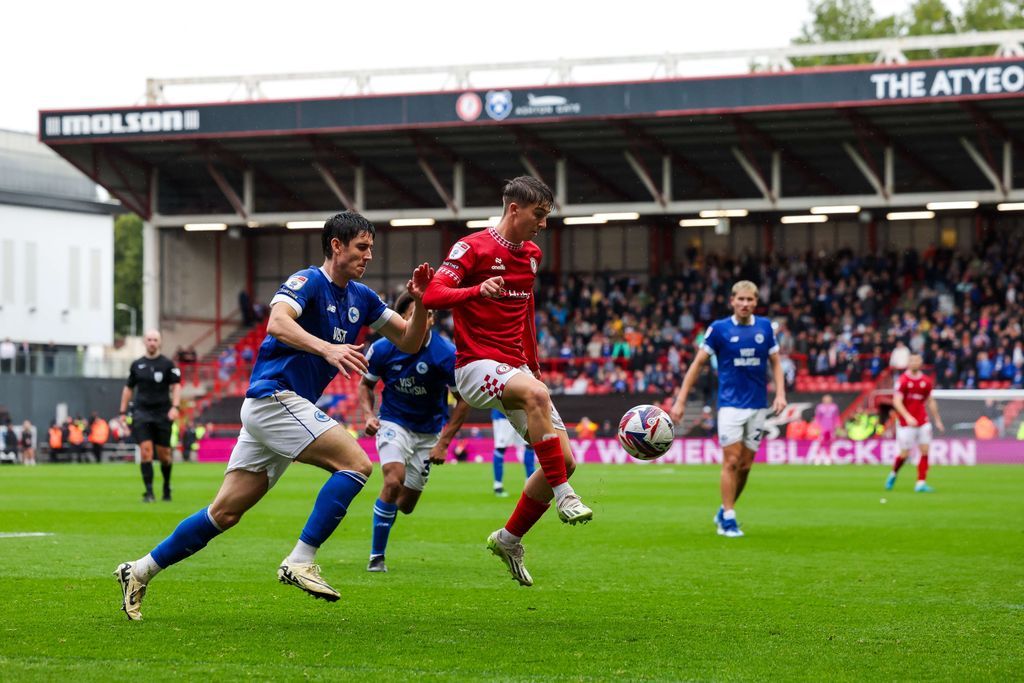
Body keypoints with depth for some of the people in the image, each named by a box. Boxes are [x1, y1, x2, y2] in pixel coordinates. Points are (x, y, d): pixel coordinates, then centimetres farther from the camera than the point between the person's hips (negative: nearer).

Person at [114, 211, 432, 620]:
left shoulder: (362, 298, 15)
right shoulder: (308, 282, -10)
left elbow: (409, 341, 16)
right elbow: (278, 323, -28)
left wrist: (418, 301, -2)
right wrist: (326, 348, -41)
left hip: (289, 408, 9)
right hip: (274, 397, -9)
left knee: (225, 512, 7)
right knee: (356, 463, -19)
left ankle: (140, 572, 14)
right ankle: (300, 562, -19)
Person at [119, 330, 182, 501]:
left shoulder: (167, 364, 3)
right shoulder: (137, 365, 11)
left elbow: (176, 386, -2)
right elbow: (128, 388, 18)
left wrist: (175, 406, -17)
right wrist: (123, 412, 13)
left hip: (162, 413, -1)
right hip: (142, 412, 1)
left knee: (164, 453, 2)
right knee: (145, 449, -13)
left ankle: (167, 487, 25)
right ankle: (149, 492, -14)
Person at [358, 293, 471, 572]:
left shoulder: (447, 354, -20)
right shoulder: (382, 349, -15)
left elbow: (463, 399, -10)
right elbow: (366, 384, 5)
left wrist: (444, 442, -14)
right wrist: (369, 415, -14)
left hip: (429, 431, 1)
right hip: (393, 423, -1)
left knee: (405, 505, 4)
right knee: (394, 480, -28)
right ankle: (376, 556, -15)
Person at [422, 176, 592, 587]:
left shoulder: (531, 255, 15)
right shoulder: (473, 248, -7)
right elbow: (432, 295, -18)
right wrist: (475, 290, -35)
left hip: (516, 369, 8)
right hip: (477, 365, -8)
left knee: (565, 460, -1)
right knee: (536, 395, -39)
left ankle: (509, 539, 16)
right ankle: (562, 494, -33)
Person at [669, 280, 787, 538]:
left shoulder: (765, 327, 5)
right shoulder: (719, 329, -4)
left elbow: (775, 362, 12)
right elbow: (697, 364, -1)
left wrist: (780, 394, -4)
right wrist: (680, 400, -6)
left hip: (758, 407, 3)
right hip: (731, 405, -3)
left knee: (746, 464, 6)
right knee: (731, 461, -9)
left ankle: (724, 512, 23)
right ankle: (728, 519, -2)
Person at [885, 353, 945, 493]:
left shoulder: (926, 381, 6)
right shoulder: (903, 380, -9)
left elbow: (930, 401, 17)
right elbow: (897, 401, -14)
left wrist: (937, 420, 18)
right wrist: (907, 417, -26)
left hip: (922, 422, 4)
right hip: (906, 423, -4)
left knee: (925, 451, -5)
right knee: (905, 454, -1)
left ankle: (921, 483, -2)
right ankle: (893, 474, 27)